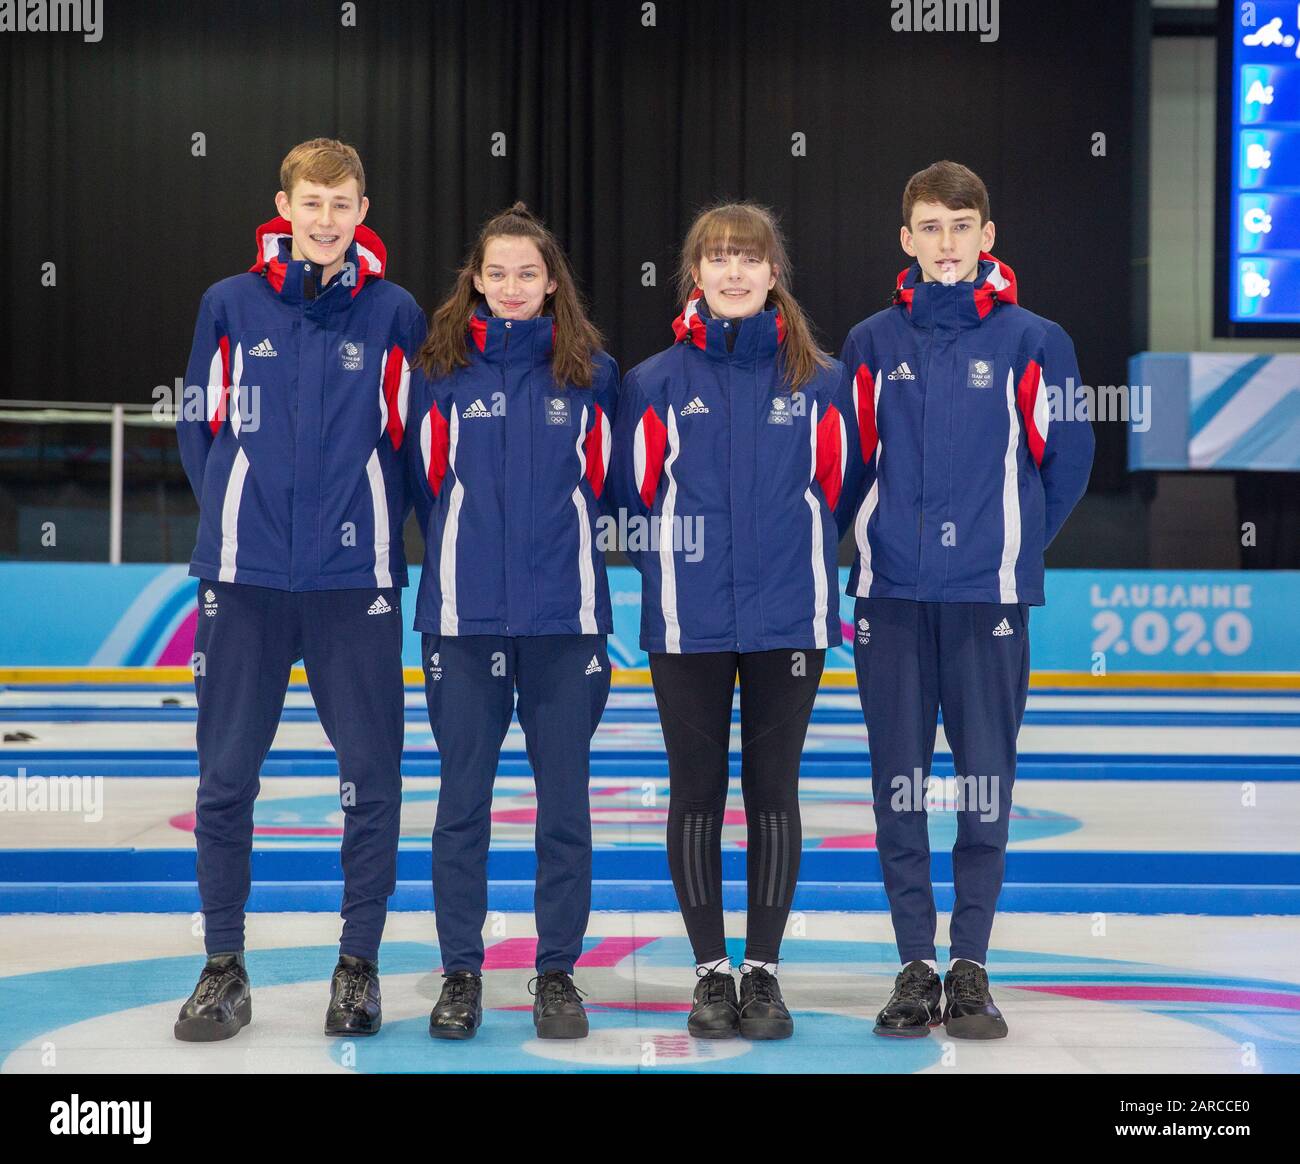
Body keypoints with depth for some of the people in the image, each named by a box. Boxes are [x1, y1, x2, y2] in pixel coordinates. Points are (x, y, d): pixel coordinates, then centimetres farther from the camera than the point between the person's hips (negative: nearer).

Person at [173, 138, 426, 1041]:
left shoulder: (395, 314, 2)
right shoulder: (231, 304, 5)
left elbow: (414, 439, 7)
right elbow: (200, 425, 12)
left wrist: (375, 518, 1)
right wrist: (232, 513, 5)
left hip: (356, 578, -1)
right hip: (244, 576, 1)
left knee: (372, 778, 2)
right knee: (226, 778, 4)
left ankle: (360, 963, 15)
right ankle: (224, 966, 15)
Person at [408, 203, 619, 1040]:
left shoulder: (592, 372, 4)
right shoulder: (443, 370, 4)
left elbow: (603, 484, 10)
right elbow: (428, 481, 9)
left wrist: (567, 554, 10)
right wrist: (459, 558, 9)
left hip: (565, 616, 0)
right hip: (465, 616, 0)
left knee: (565, 799, 4)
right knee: (463, 798, 4)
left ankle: (557, 971, 14)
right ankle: (461, 971, 13)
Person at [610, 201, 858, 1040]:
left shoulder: (822, 381, 2)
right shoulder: (657, 382, 1)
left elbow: (836, 494, 8)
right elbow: (635, 497, 5)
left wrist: (798, 571, 8)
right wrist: (670, 573, 4)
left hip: (788, 619, 0)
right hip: (688, 624, 0)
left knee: (774, 791, 5)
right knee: (697, 793, 5)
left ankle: (764, 970, 15)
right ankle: (712, 970, 16)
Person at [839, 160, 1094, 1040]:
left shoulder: (1031, 341, 0)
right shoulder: (872, 343, 6)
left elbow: (1066, 457, 5)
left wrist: (1016, 544, 8)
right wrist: (881, 540, 12)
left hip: (989, 594, -2)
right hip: (891, 594, 2)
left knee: (986, 778, 1)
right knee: (899, 780, 4)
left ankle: (971, 965, 11)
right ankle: (916, 963, 13)